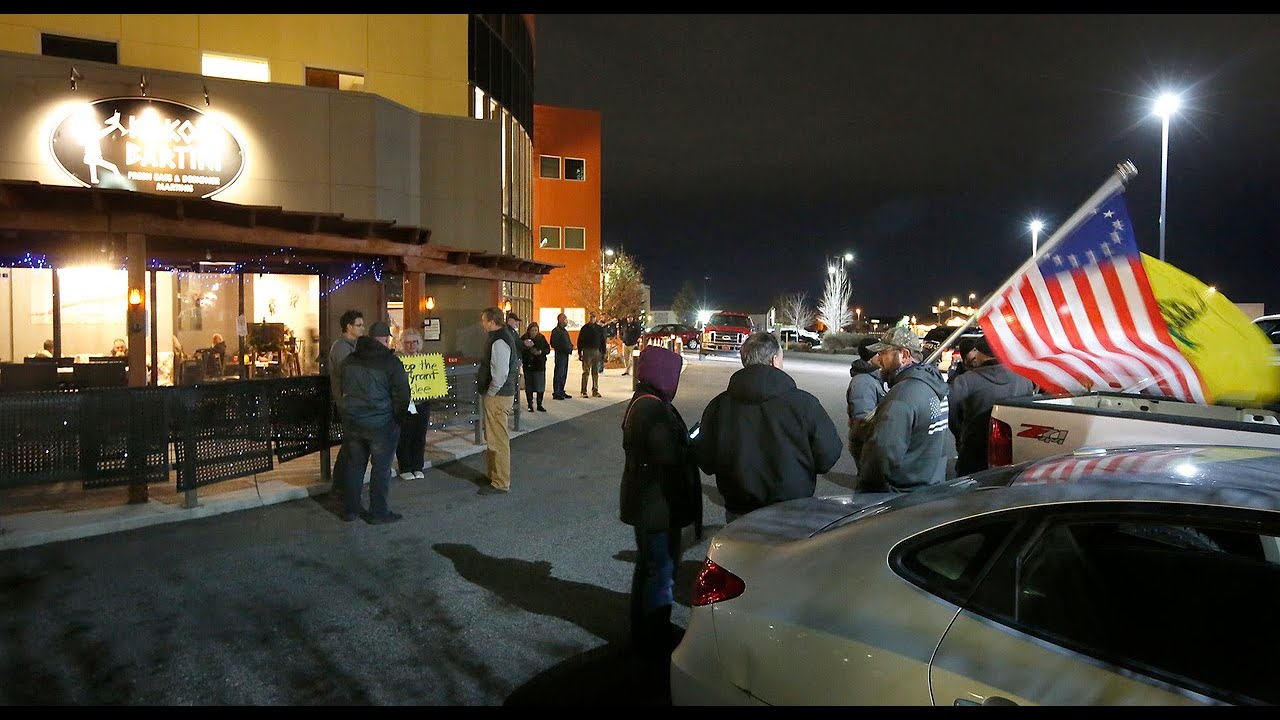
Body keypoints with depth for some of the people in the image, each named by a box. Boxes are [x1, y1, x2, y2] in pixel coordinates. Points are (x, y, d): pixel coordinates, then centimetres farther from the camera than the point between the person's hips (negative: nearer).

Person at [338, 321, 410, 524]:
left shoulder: (349, 360, 6)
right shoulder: (391, 362, -13)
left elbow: (343, 390, 16)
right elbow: (402, 395, -12)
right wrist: (398, 417, 2)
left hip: (351, 421, 6)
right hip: (381, 424, -5)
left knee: (354, 465, 16)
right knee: (381, 468, 4)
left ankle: (351, 509, 23)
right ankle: (378, 512, 9)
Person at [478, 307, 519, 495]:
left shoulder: (499, 342, -20)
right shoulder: (503, 336, 13)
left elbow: (501, 374, -26)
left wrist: (490, 393, -16)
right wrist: (481, 374, 14)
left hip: (498, 396, -11)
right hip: (496, 395, 11)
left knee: (498, 440, -4)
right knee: (493, 438, 20)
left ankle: (501, 484, 3)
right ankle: (494, 475, 32)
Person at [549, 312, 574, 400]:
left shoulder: (564, 330, 18)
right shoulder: (556, 331, -9)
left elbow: (568, 342, 25)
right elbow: (553, 344, -14)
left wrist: (570, 348, 3)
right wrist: (566, 348, -17)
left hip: (566, 355, 9)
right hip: (560, 355, -9)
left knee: (564, 374, 12)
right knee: (558, 374, -7)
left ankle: (561, 391, 20)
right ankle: (556, 393, -4)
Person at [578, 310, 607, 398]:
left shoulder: (599, 328, 9)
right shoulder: (584, 328, 2)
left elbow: (603, 341, 13)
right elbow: (580, 341, 3)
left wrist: (603, 353, 8)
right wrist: (580, 353, -4)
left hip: (597, 352, 3)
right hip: (587, 352, -3)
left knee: (596, 372, 6)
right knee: (586, 372, -3)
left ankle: (595, 391, 12)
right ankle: (584, 391, 1)